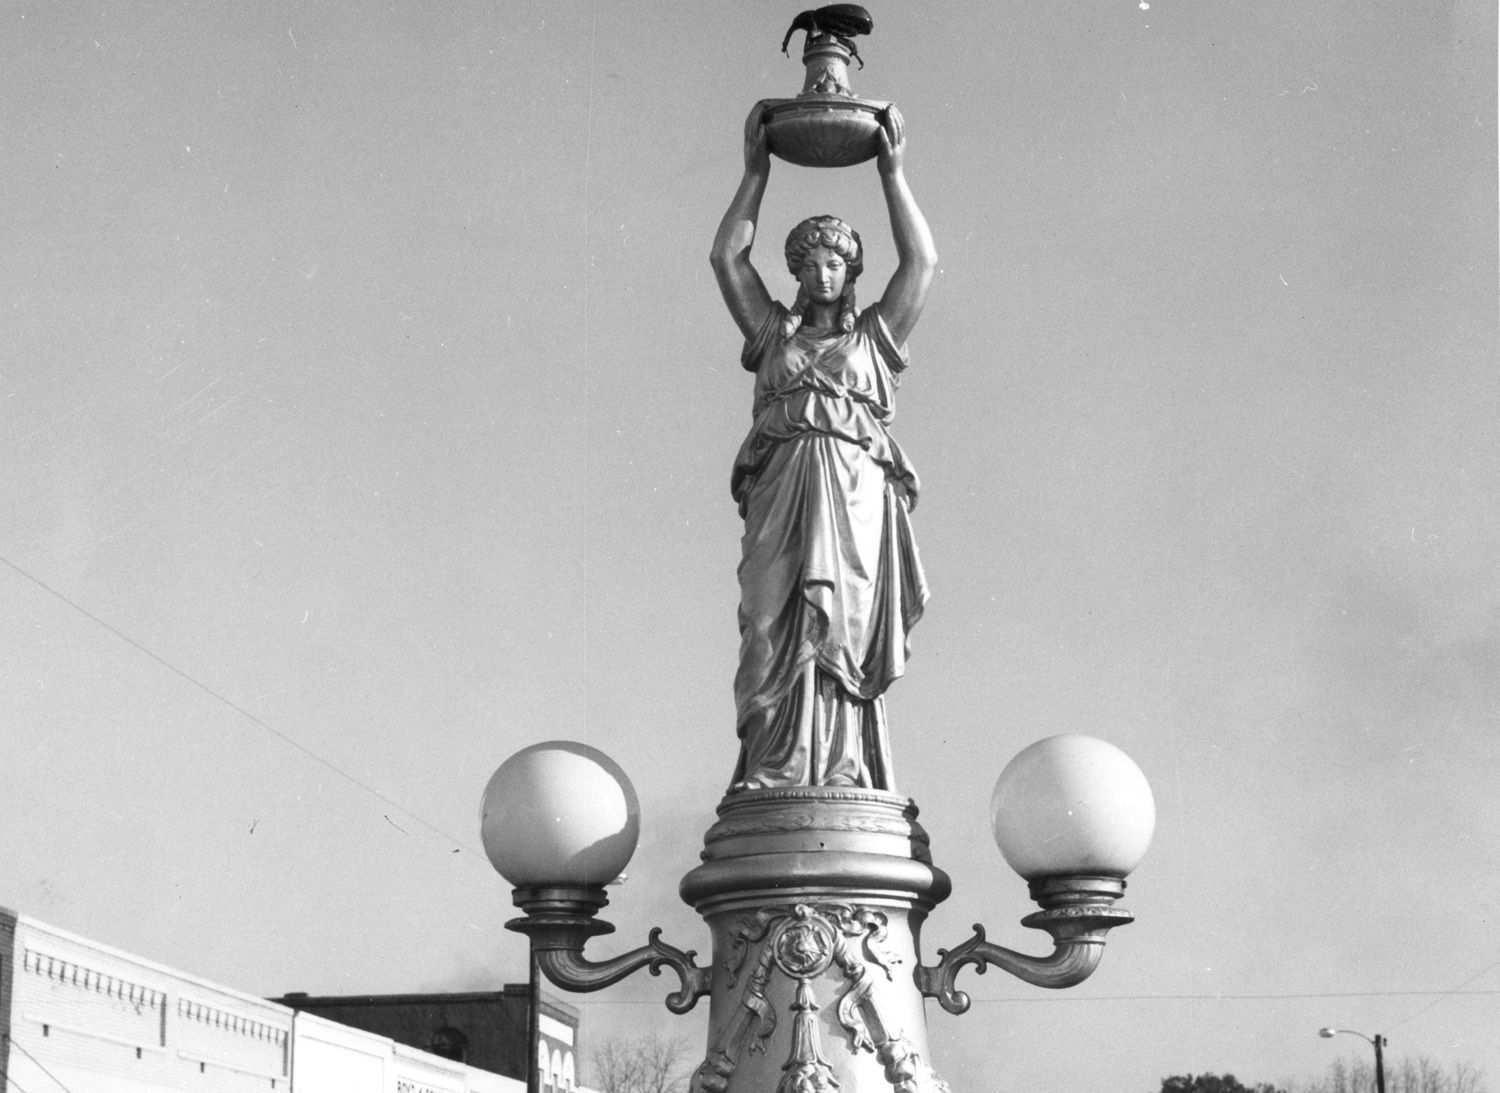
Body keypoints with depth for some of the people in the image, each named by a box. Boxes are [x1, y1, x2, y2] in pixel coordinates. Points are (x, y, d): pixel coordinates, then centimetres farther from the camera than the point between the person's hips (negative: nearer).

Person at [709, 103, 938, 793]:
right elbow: (727, 256, 19)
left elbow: (921, 261, 13)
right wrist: (756, 172, 18)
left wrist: (893, 174, 15)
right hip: (781, 495, 1)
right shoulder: (773, 332, 24)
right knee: (776, 634, -11)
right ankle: (770, 775, -18)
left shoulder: (875, 335, 21)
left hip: (858, 495, -1)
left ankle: (843, 780, -17)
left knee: (846, 634, -9)